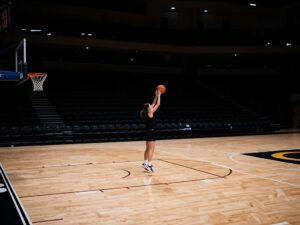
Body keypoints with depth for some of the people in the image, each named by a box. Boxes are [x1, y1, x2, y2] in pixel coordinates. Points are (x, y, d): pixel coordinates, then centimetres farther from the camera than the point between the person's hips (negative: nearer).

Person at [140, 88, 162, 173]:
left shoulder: (147, 113, 8)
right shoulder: (150, 113, -15)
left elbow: (154, 104, 18)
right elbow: (158, 104, -10)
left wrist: (156, 95, 17)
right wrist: (159, 95, -1)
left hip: (148, 132, 9)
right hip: (151, 133, -9)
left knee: (148, 149, 18)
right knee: (151, 149, -8)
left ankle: (145, 163, 27)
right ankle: (148, 165, -12)